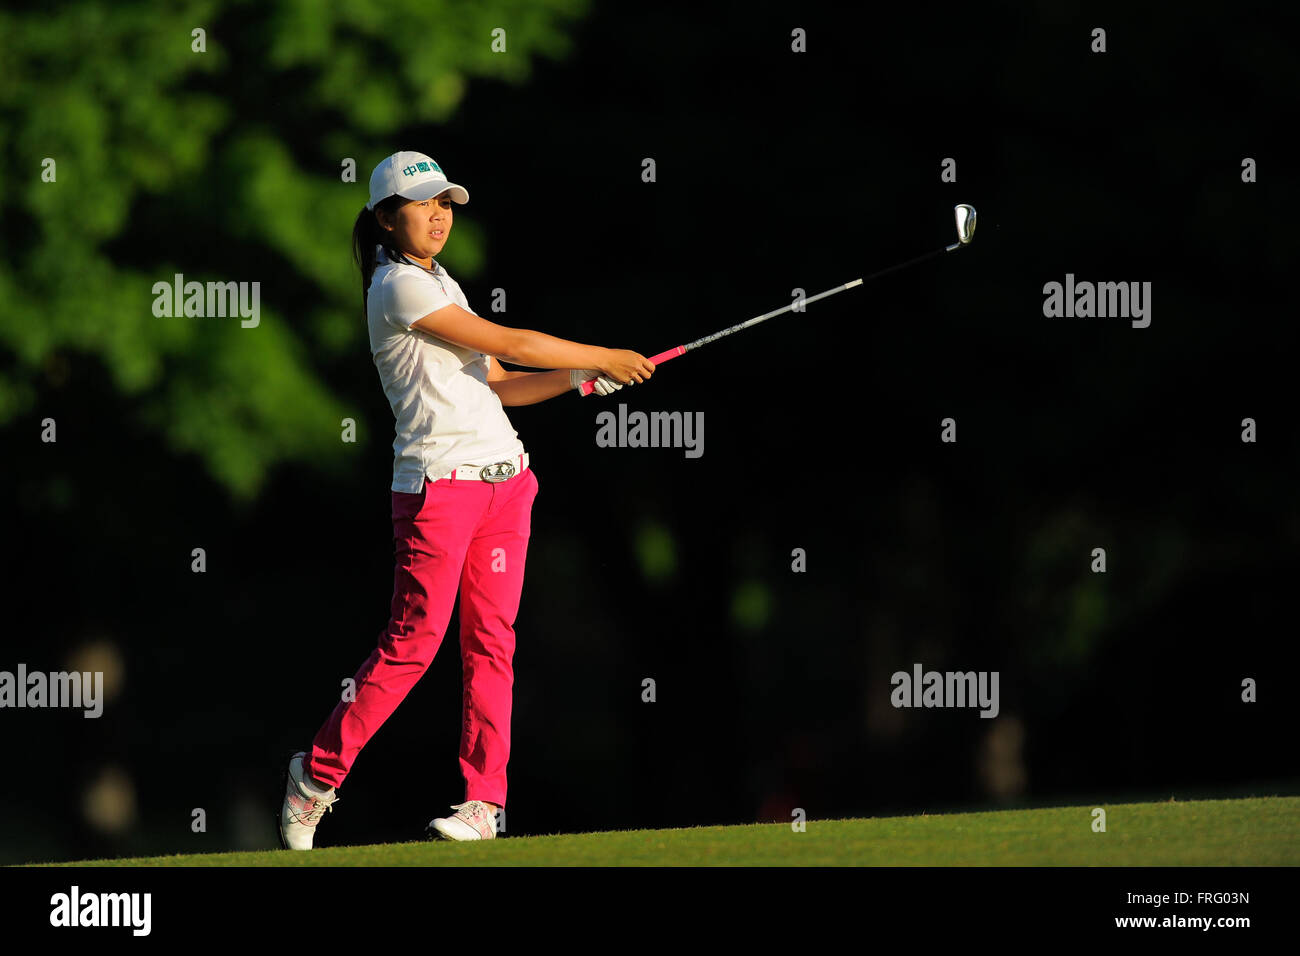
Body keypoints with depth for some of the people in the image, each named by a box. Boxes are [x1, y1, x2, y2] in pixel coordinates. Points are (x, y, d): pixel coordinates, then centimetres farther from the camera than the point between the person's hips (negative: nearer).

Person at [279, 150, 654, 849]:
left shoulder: (439, 285, 19)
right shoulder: (399, 287, -10)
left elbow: (496, 384, 18)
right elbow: (510, 344, -12)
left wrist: (581, 378, 4)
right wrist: (606, 358, -5)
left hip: (503, 478, 9)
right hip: (438, 481, -9)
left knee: (491, 640, 3)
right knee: (412, 642, -8)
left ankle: (485, 799, 4)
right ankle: (318, 775, 4)